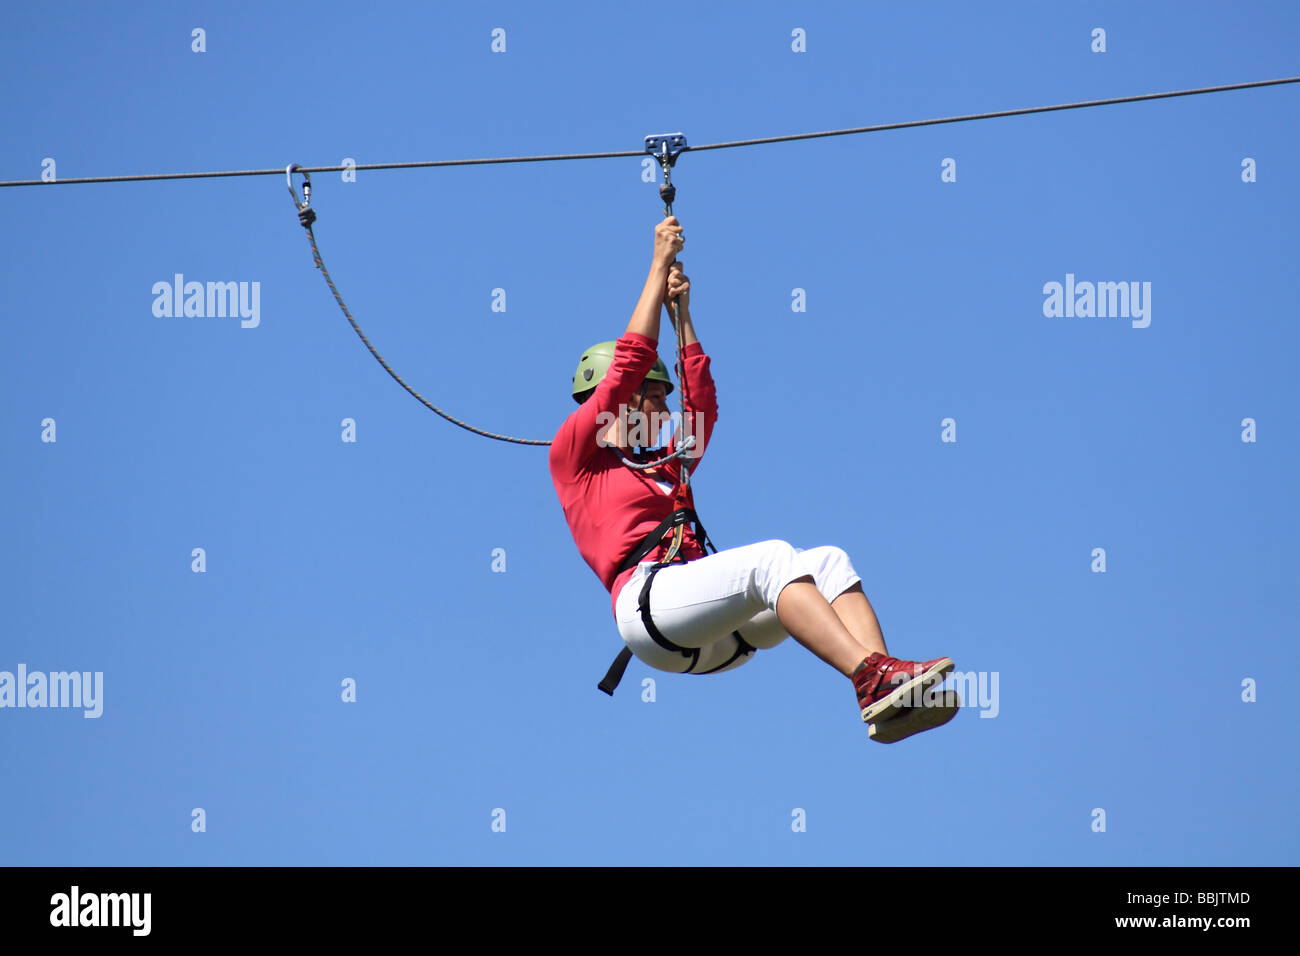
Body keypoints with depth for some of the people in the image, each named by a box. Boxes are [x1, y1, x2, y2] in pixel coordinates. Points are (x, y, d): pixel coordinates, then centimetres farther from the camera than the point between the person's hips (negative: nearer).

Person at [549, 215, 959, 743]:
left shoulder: (666, 467, 34)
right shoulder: (573, 456, 13)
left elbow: (702, 403, 34)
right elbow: (629, 363, 9)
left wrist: (681, 311, 33)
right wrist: (660, 266, 13)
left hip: (718, 637, 8)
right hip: (649, 598, -8)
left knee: (828, 560, -15)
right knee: (774, 557, -30)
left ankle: (886, 699, -35)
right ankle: (871, 676, -46)